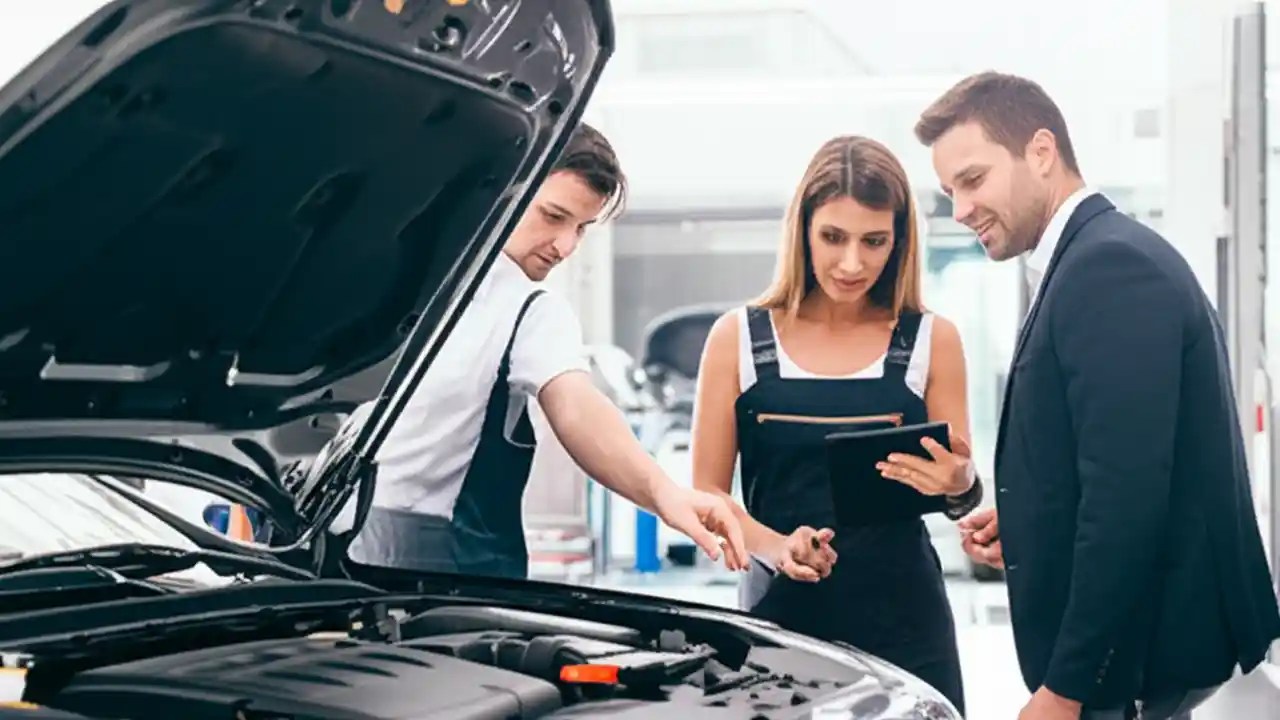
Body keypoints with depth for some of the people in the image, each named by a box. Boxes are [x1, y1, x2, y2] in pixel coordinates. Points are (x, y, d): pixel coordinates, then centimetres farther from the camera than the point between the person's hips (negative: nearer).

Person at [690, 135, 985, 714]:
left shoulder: (932, 341, 3)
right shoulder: (738, 338, 2)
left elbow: (963, 492, 8)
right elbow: (707, 492, 2)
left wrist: (959, 486, -16)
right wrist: (774, 546, -16)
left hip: (903, 622, 0)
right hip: (781, 615, 0)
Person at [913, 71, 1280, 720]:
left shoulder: (1112, 265, -18)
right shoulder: (1095, 260, 13)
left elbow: (1126, 497, -24)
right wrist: (1025, 524, 4)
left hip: (1134, 666, -9)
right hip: (1127, 651, 9)